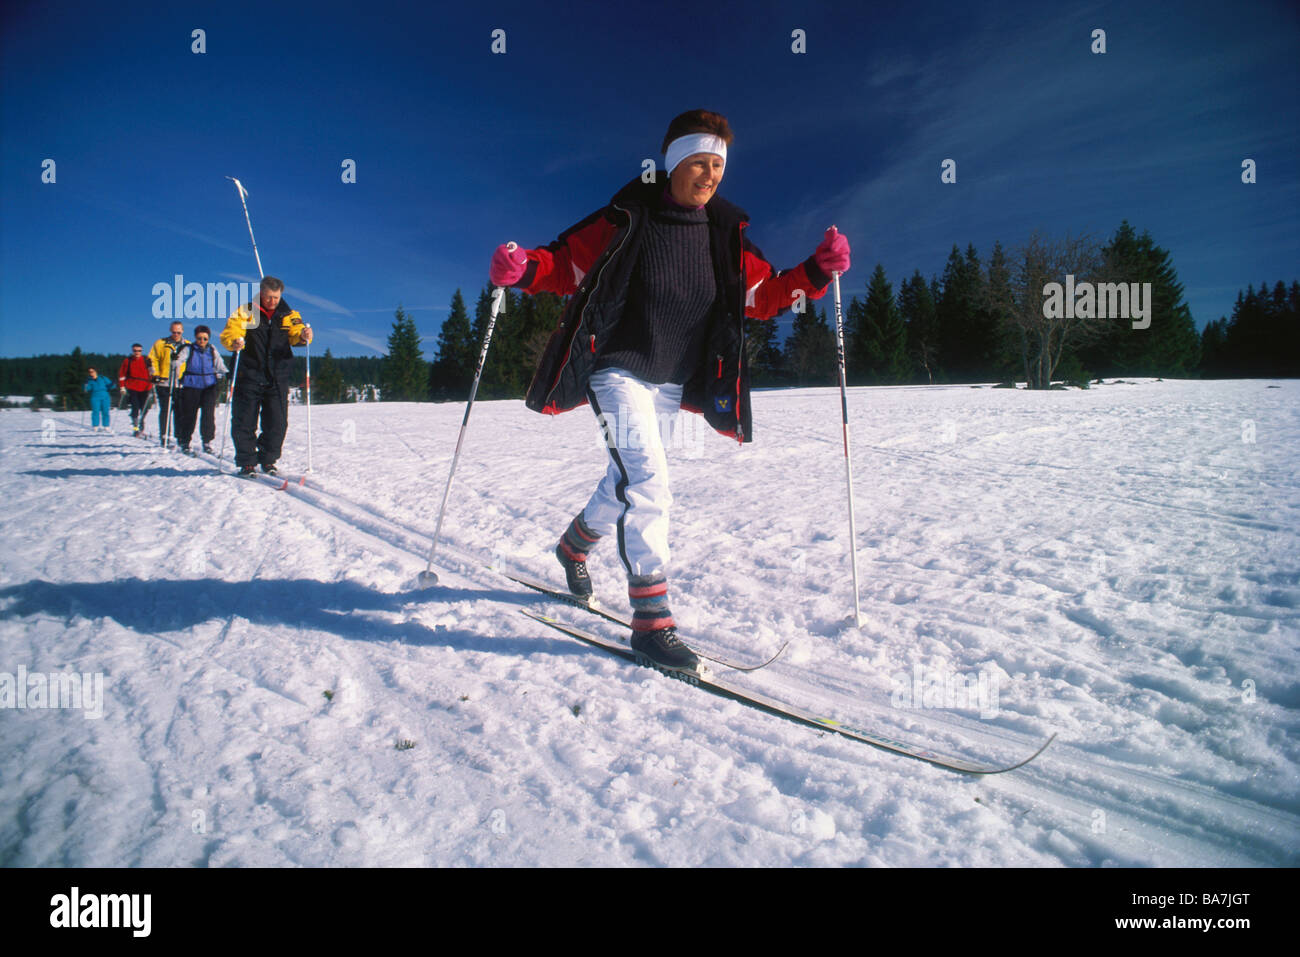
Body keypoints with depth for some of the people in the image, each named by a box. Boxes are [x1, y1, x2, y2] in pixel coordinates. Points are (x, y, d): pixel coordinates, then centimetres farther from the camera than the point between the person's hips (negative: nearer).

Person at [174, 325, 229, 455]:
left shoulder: (212, 350, 9)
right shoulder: (188, 349, 2)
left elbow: (220, 366, 8)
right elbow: (180, 358, -13)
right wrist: (175, 361, -36)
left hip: (209, 386, 1)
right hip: (191, 386, -1)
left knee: (208, 414, -6)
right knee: (189, 414, 1)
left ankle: (207, 441, 6)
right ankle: (184, 442, 14)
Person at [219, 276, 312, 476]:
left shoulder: (288, 314, 8)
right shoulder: (245, 312, 3)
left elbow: (295, 333, -6)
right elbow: (228, 333, -5)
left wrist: (303, 335, -30)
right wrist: (235, 342, -29)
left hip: (278, 378, 1)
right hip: (249, 376, -1)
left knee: (277, 422, 1)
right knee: (244, 422, 2)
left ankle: (268, 461, 17)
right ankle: (247, 463, 13)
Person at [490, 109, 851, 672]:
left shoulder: (725, 233, 5)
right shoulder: (626, 219, -8)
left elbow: (762, 294, 8)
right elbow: (567, 263, -3)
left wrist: (816, 272, -7)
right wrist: (522, 269, -23)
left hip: (672, 383, 6)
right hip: (618, 369, -5)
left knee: (628, 480, 17)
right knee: (646, 480, -20)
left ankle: (575, 543, 47)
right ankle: (651, 620, -14)